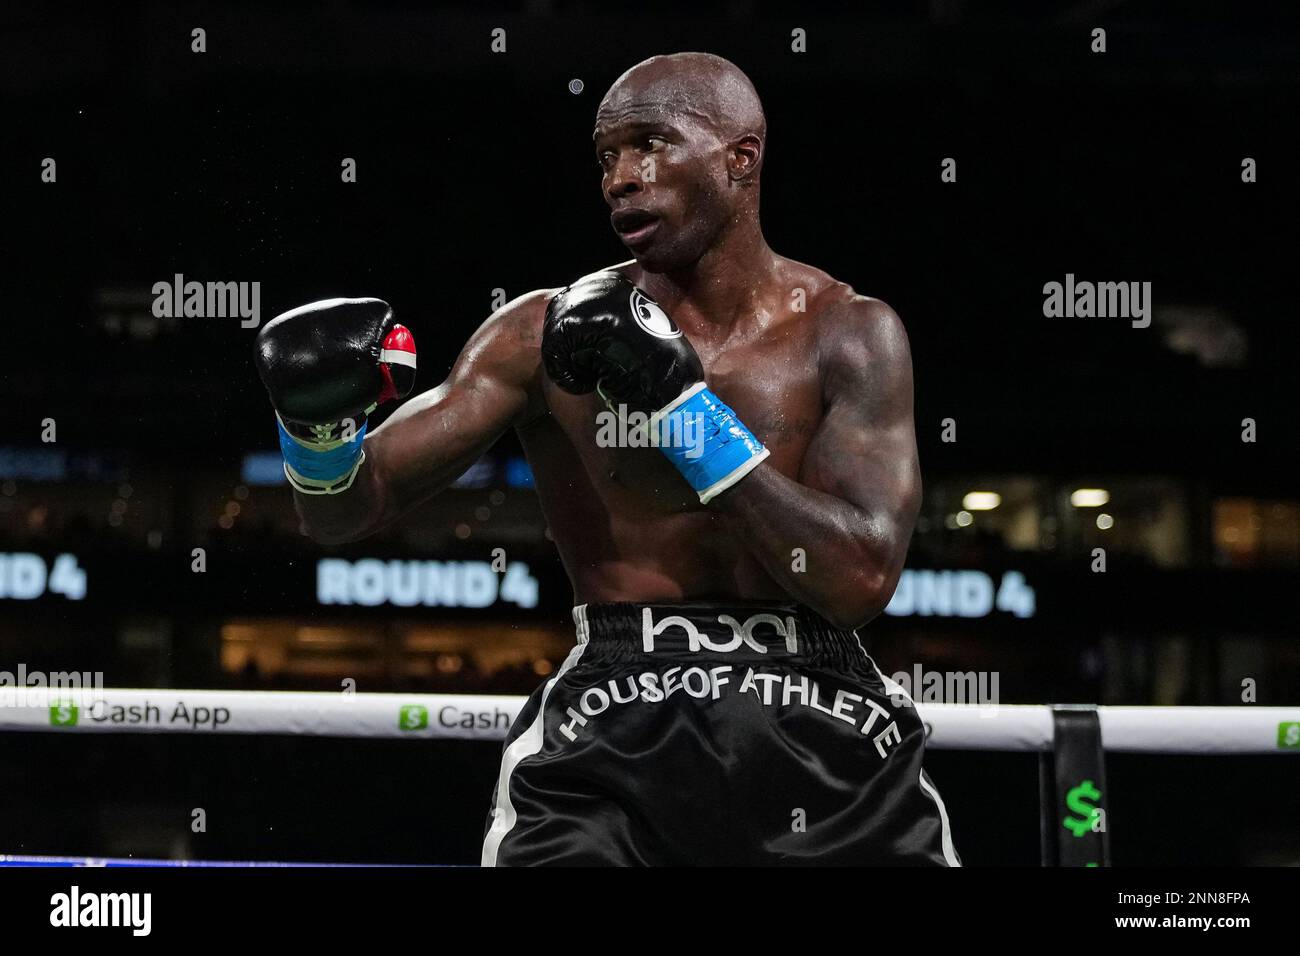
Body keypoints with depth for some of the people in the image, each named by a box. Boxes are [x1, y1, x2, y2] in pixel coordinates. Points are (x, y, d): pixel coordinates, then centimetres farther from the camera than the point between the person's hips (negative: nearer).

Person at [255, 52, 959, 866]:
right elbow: (347, 511, 1)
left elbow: (862, 579, -11)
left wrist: (683, 402, -15)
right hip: (610, 734, 0)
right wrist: (318, 422, -23)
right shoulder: (549, 332, 2)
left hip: (821, 733, 1)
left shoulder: (848, 332, 1)